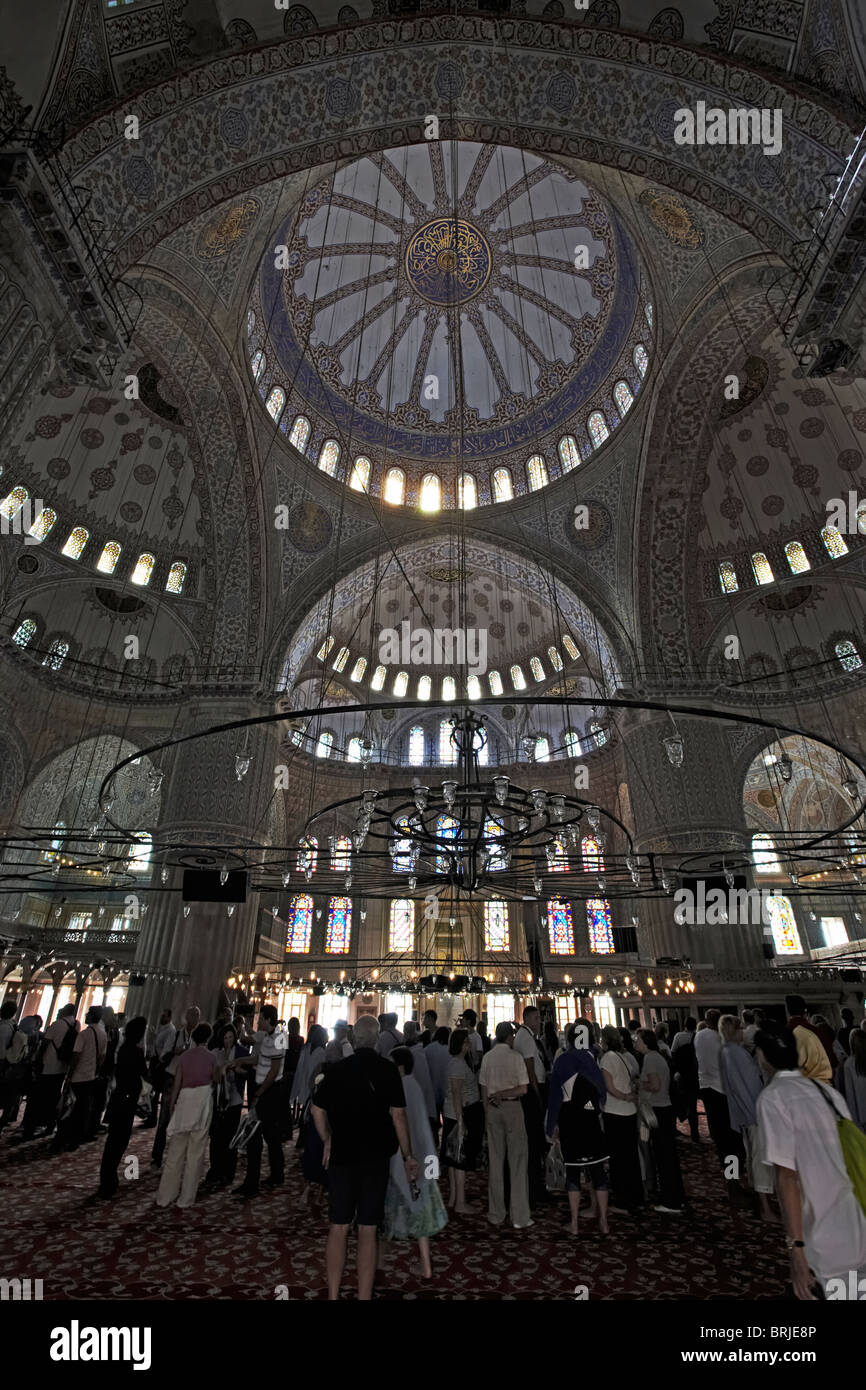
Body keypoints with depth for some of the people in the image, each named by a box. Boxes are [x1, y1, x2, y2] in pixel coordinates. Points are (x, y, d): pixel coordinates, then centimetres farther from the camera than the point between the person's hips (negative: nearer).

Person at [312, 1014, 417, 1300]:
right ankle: (364, 1295, 14)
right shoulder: (388, 1070, -11)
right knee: (367, 1231, 8)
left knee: (338, 1227, 14)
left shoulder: (336, 1069, -4)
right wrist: (408, 1156, -2)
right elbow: (398, 1115, -11)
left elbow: (318, 1111, 2)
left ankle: (333, 1294, 21)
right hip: (376, 1158, -2)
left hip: (341, 1156, 2)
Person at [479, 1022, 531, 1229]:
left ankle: (496, 1215, 20)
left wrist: (487, 1112, 12)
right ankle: (520, 1217, 10)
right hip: (512, 1107, -4)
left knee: (495, 1161, 12)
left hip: (492, 1109, 4)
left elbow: (484, 1090, 5)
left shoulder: (487, 1057, 2)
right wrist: (502, 1094, -9)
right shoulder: (515, 1057, -10)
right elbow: (522, 1089, -15)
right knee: (517, 1161, 5)